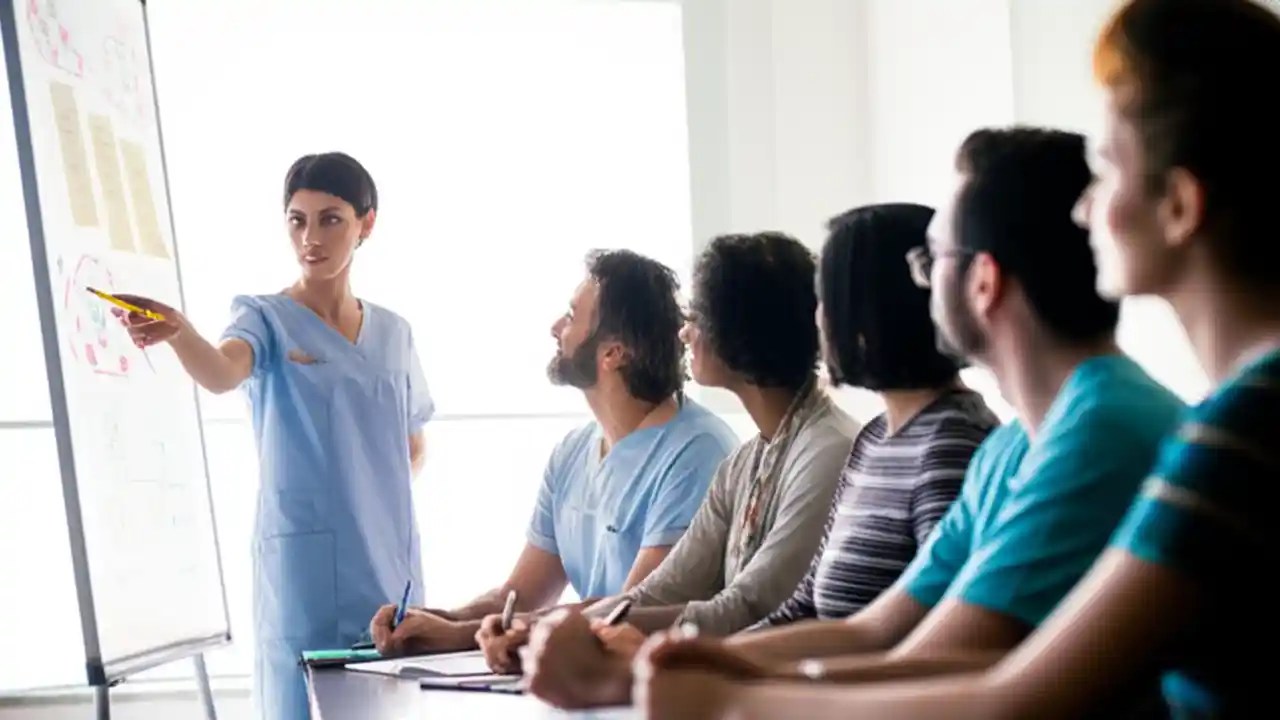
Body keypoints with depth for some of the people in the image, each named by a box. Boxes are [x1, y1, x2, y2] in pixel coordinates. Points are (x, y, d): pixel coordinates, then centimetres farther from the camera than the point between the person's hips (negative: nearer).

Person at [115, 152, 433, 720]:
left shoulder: (393, 333, 11)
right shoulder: (266, 319, -4)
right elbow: (221, 374, -27)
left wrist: (375, 491, 2)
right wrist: (177, 332, -47)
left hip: (389, 565, 5)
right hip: (304, 569, -5)